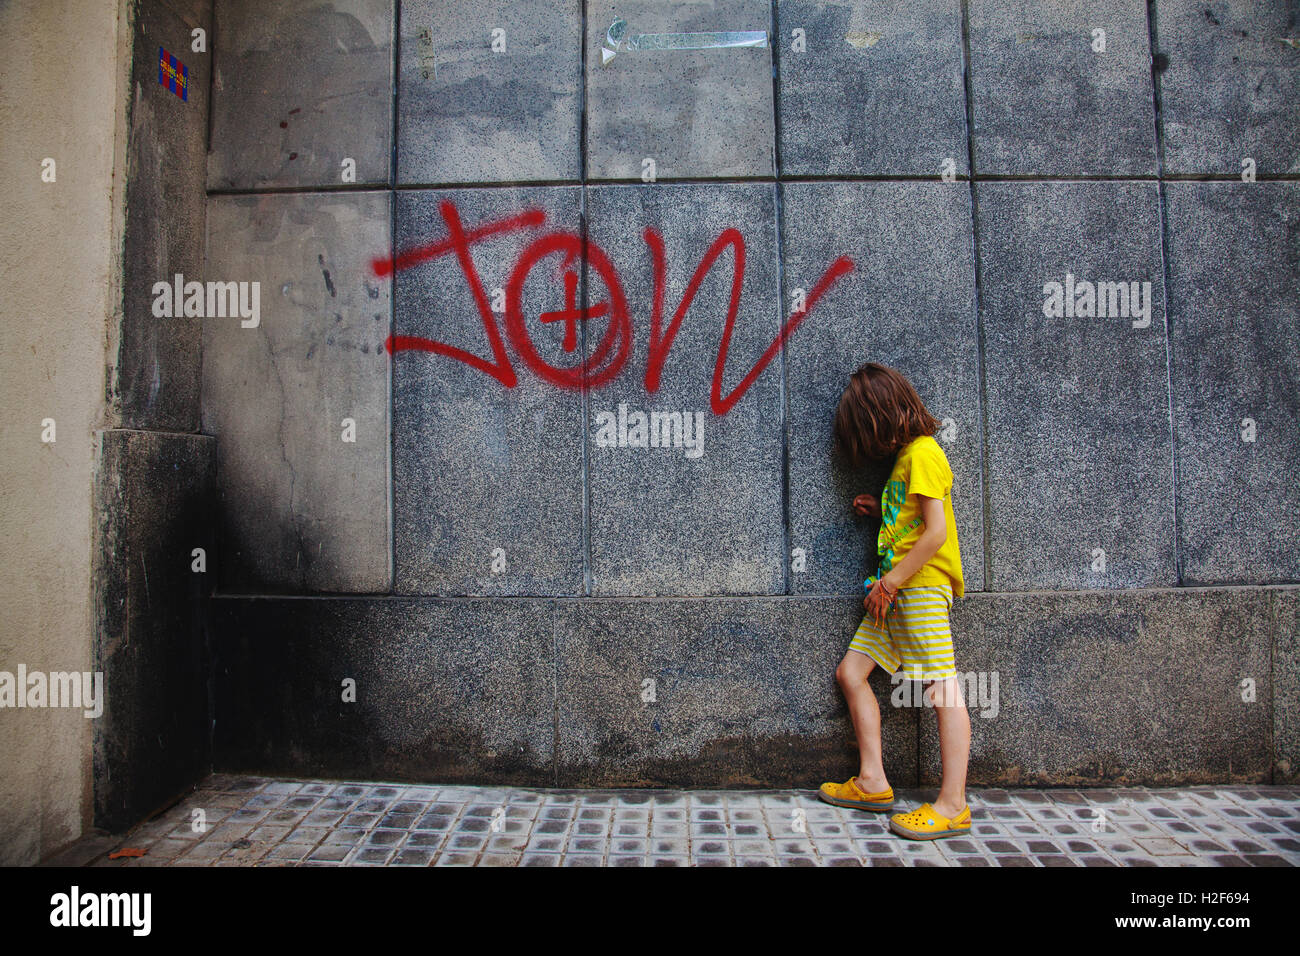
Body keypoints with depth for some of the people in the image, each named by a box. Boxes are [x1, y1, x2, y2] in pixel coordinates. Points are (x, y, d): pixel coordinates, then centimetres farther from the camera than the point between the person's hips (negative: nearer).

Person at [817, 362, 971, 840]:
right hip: (895, 590, 10)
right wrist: (881, 509, 12)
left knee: (943, 688, -7)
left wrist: (889, 582, -14)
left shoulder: (923, 453, -10)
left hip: (922, 585, -10)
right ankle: (872, 783, 12)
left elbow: (936, 532, -17)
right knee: (851, 671, 7)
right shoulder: (905, 457, 19)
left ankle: (953, 805, -2)